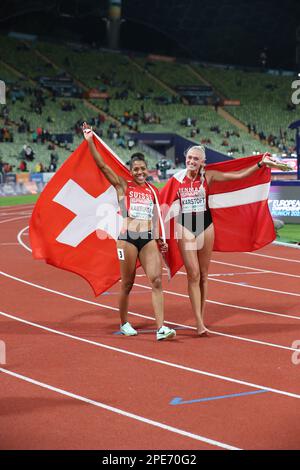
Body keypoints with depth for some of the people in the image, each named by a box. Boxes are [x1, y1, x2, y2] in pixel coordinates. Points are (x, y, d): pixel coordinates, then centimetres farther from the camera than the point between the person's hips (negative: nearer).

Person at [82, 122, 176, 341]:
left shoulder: (153, 191, 13)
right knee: (127, 284, 6)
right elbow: (102, 165, -5)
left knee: (157, 281, -9)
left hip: (149, 240, 3)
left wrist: (160, 240, 15)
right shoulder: (123, 186, 2)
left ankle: (161, 328, -12)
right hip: (128, 239, -3)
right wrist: (90, 141, -11)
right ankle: (124, 324, 25)